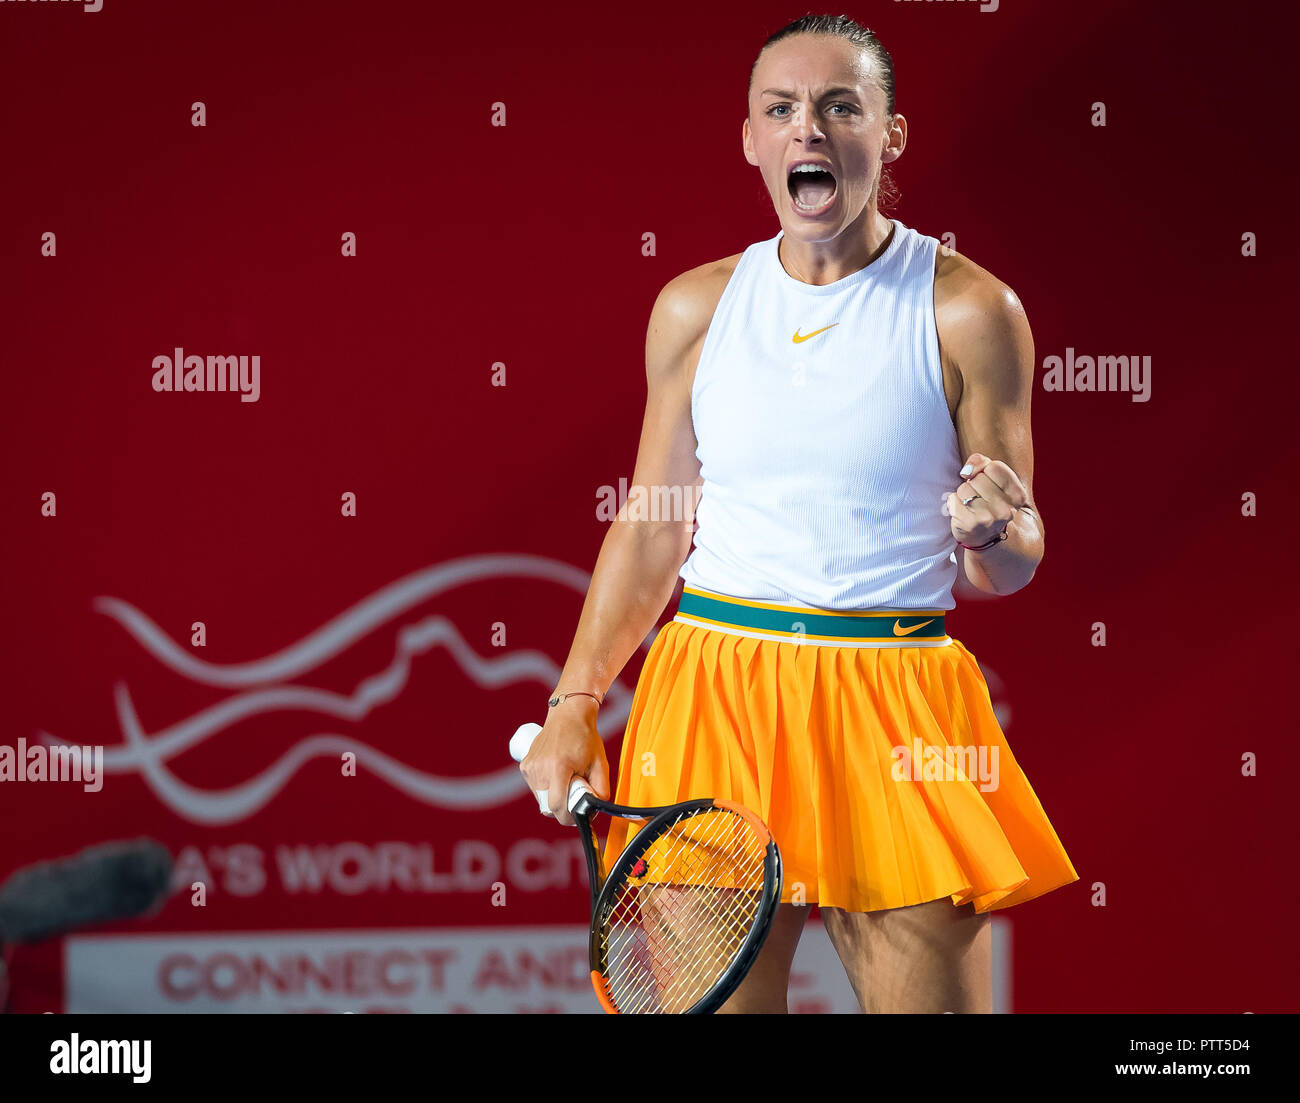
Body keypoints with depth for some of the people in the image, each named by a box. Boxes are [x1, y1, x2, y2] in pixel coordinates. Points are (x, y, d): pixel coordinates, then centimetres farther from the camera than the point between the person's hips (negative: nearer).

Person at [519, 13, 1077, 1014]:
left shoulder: (970, 312, -1)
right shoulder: (695, 308, 7)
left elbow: (1008, 571, 5)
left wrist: (994, 530, -18)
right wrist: (575, 706, 8)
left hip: (897, 721, -2)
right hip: (713, 701, 2)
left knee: (931, 998, -3)